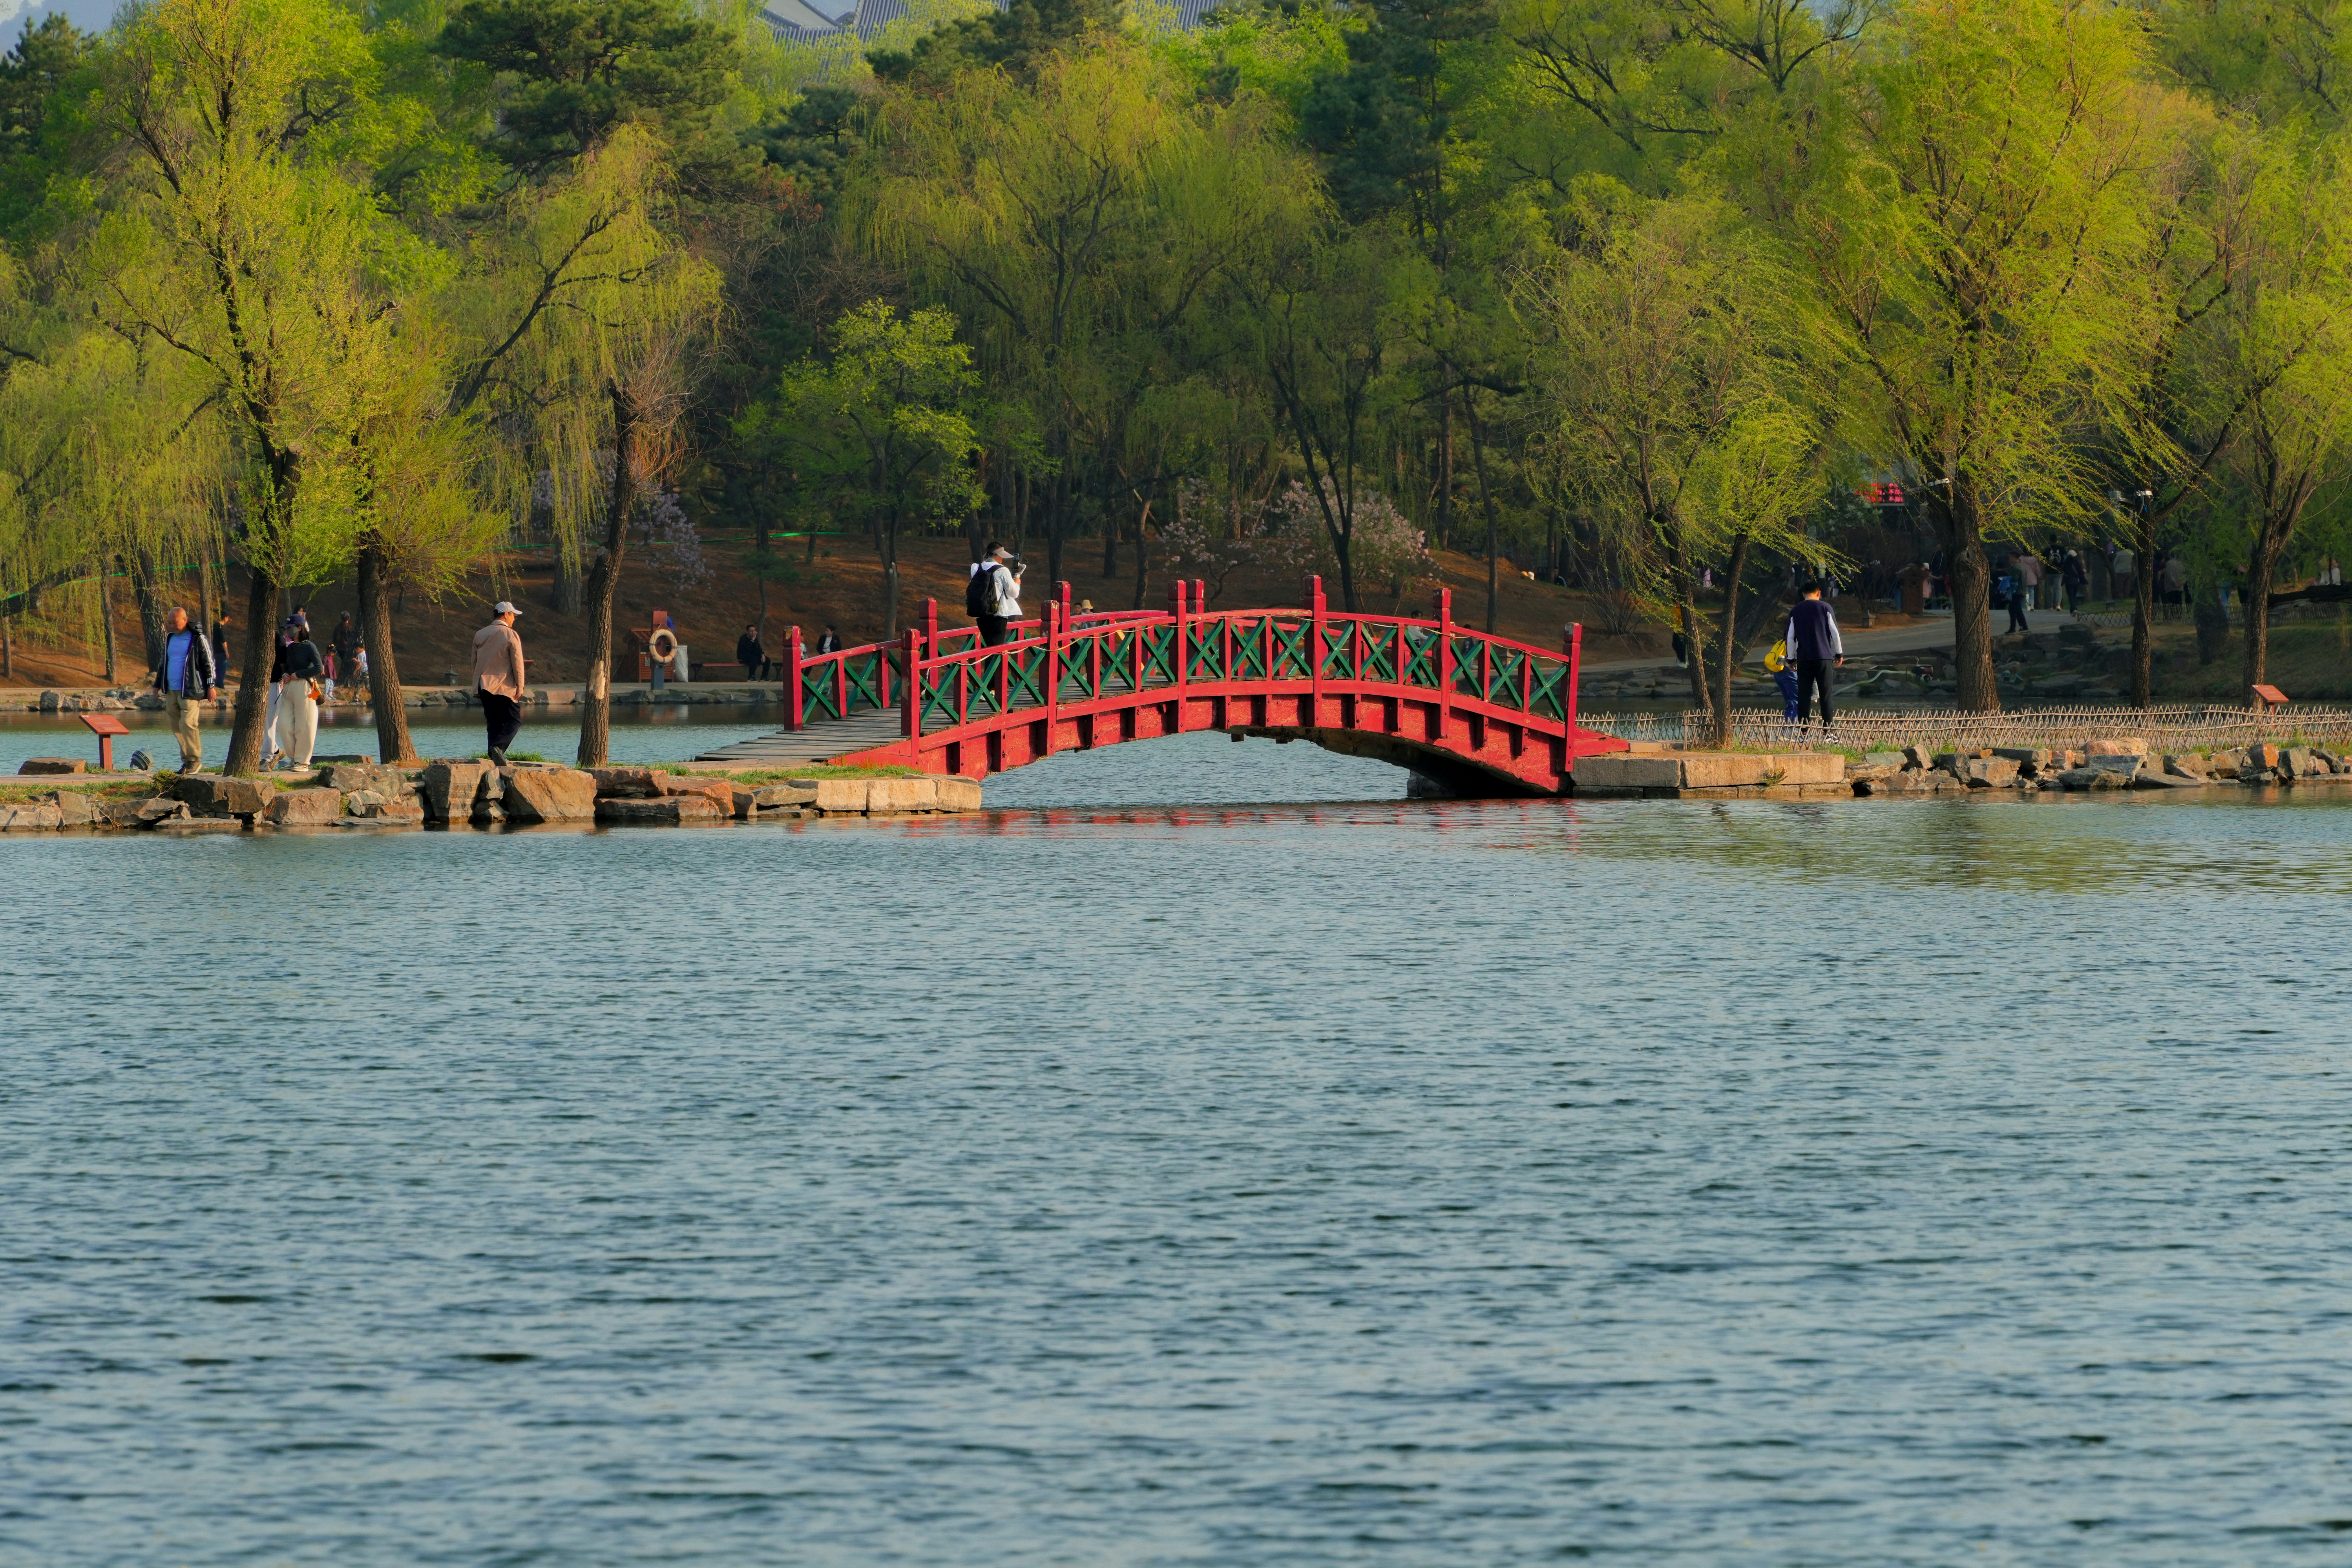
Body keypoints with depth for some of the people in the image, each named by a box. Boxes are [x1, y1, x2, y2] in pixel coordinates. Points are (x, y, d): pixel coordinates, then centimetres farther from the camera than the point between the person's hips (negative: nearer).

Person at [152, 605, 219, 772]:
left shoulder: (198, 639, -3)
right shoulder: (169, 639, 17)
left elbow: (209, 663, -3)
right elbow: (164, 664, 27)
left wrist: (211, 685, -8)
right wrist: (158, 684, 25)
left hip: (190, 691, -7)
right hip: (171, 691, 7)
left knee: (188, 724, -17)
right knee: (177, 728, 5)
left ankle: (195, 760, -9)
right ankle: (187, 760, 11)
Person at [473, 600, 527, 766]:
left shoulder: (480, 635, 11)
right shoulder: (511, 636, -7)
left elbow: (475, 662, 16)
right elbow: (518, 664, -9)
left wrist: (479, 684, 23)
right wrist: (520, 688, -5)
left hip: (484, 687, 6)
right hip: (505, 687, -6)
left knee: (493, 724, 8)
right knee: (514, 721, 0)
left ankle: (497, 760, 2)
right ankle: (499, 746, -24)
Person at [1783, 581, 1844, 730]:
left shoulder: (1795, 612, 8)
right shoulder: (1825, 609, 2)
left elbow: (1790, 637, 9)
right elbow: (1835, 633, 1)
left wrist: (1792, 659, 16)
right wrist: (1839, 654, 10)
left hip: (1804, 659, 2)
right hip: (1824, 656, -2)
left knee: (1804, 694, 2)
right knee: (1826, 693, -1)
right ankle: (1828, 726, -7)